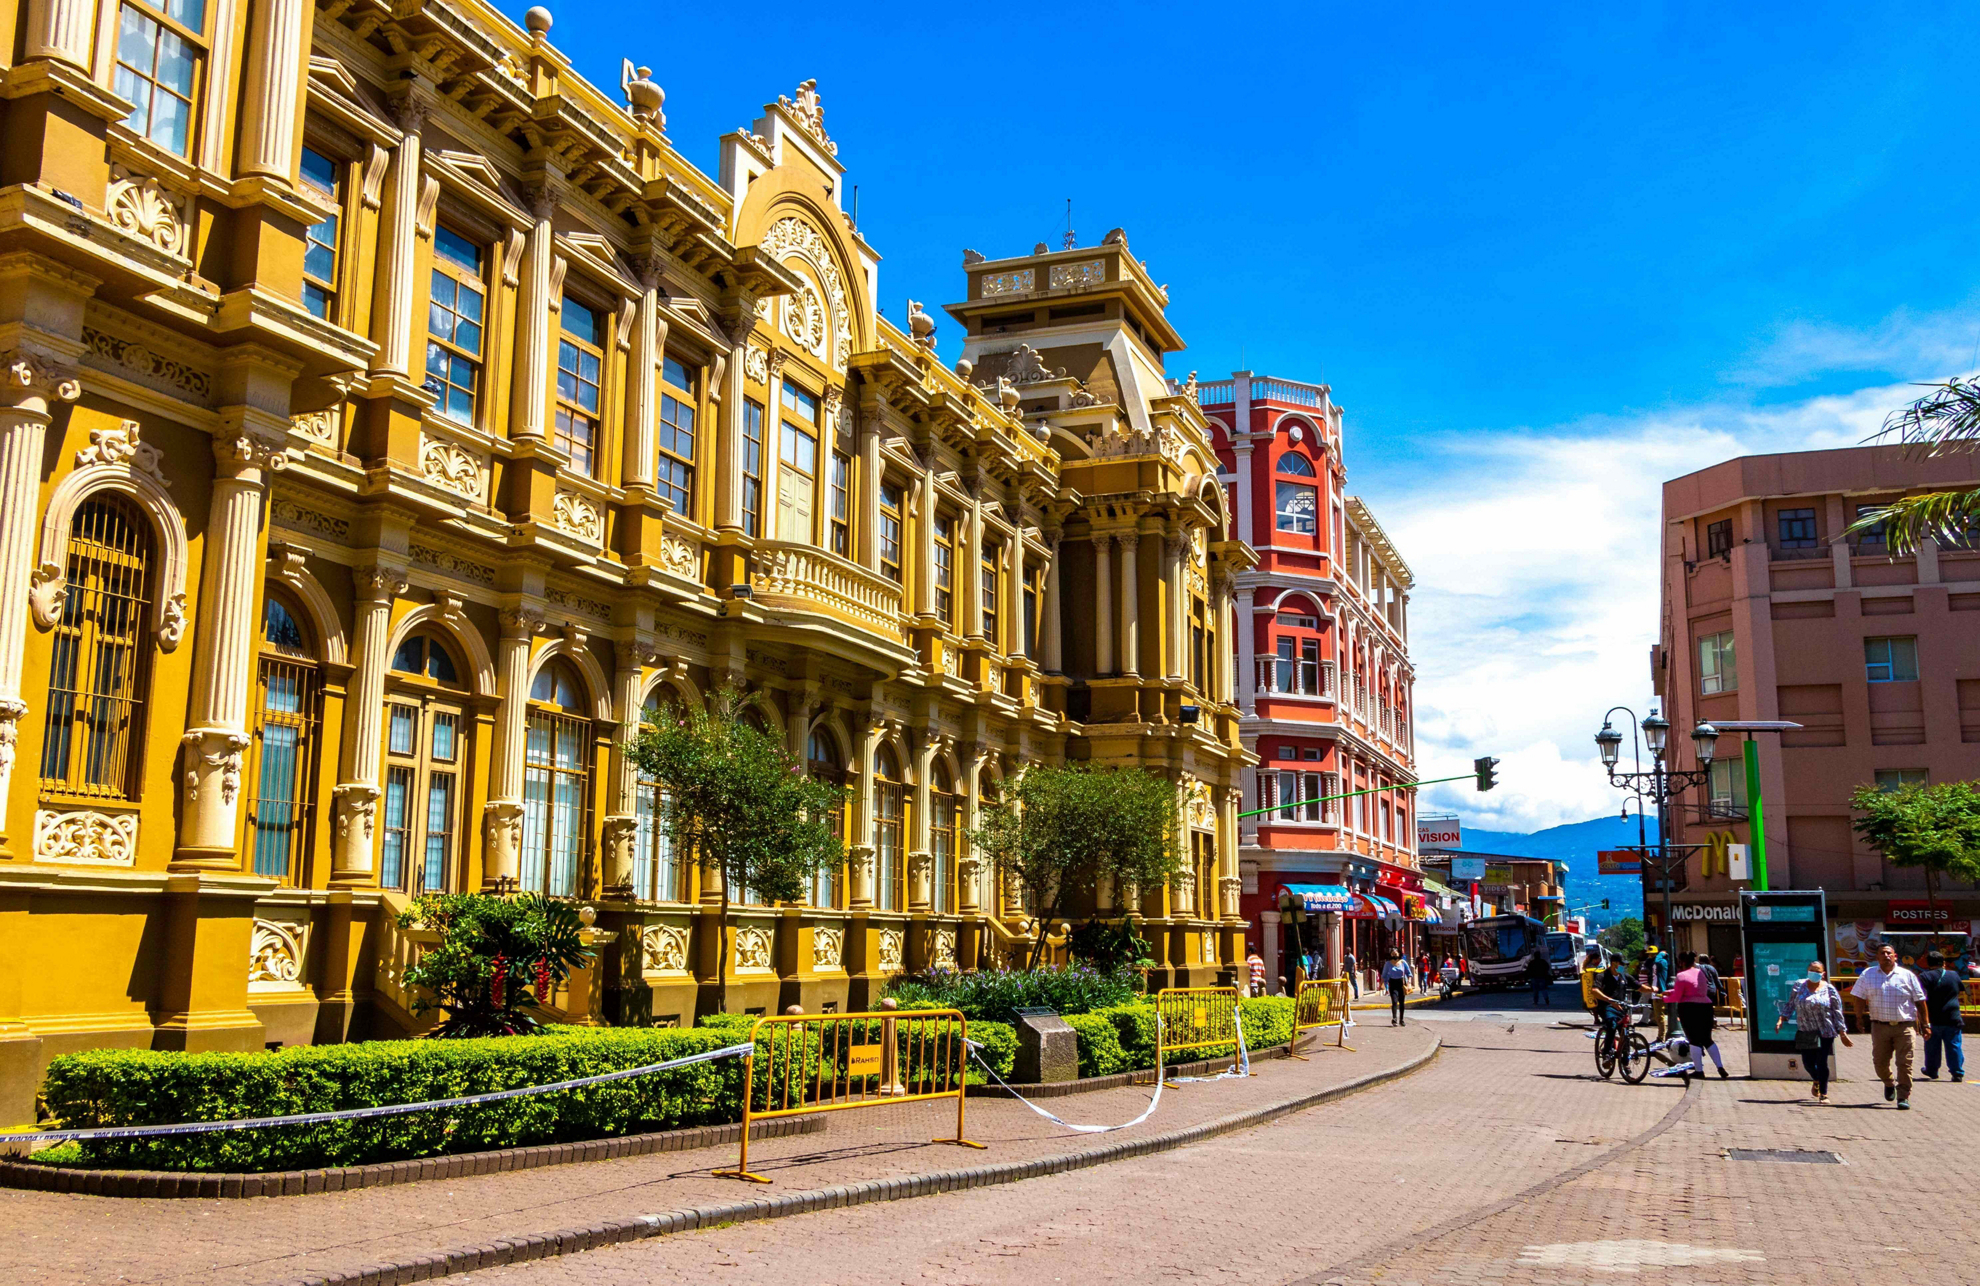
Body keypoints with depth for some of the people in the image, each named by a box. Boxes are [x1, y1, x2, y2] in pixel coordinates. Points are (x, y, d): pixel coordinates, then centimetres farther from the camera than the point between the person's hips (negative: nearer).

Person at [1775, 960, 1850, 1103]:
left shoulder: (1829, 989, -1)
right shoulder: (1799, 985, 6)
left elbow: (1837, 1012, 1)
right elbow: (1790, 1005, 9)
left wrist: (1842, 1034, 0)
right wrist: (1781, 1020, -2)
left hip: (1824, 1032, -2)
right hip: (1805, 1032, 2)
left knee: (1821, 1063, -5)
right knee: (1807, 1062, 5)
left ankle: (1823, 1094, 10)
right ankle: (1816, 1081, 39)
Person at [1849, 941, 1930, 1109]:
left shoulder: (1907, 976, 5)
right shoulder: (1867, 975, 8)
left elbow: (1920, 1001, 8)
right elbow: (1859, 998, 12)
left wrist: (1925, 1024, 5)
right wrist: (1860, 1017, 2)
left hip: (1905, 1026, -1)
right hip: (1880, 1026, 1)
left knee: (1905, 1063, -6)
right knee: (1880, 1062, 5)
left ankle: (1903, 1097, 2)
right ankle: (1889, 1084, 36)